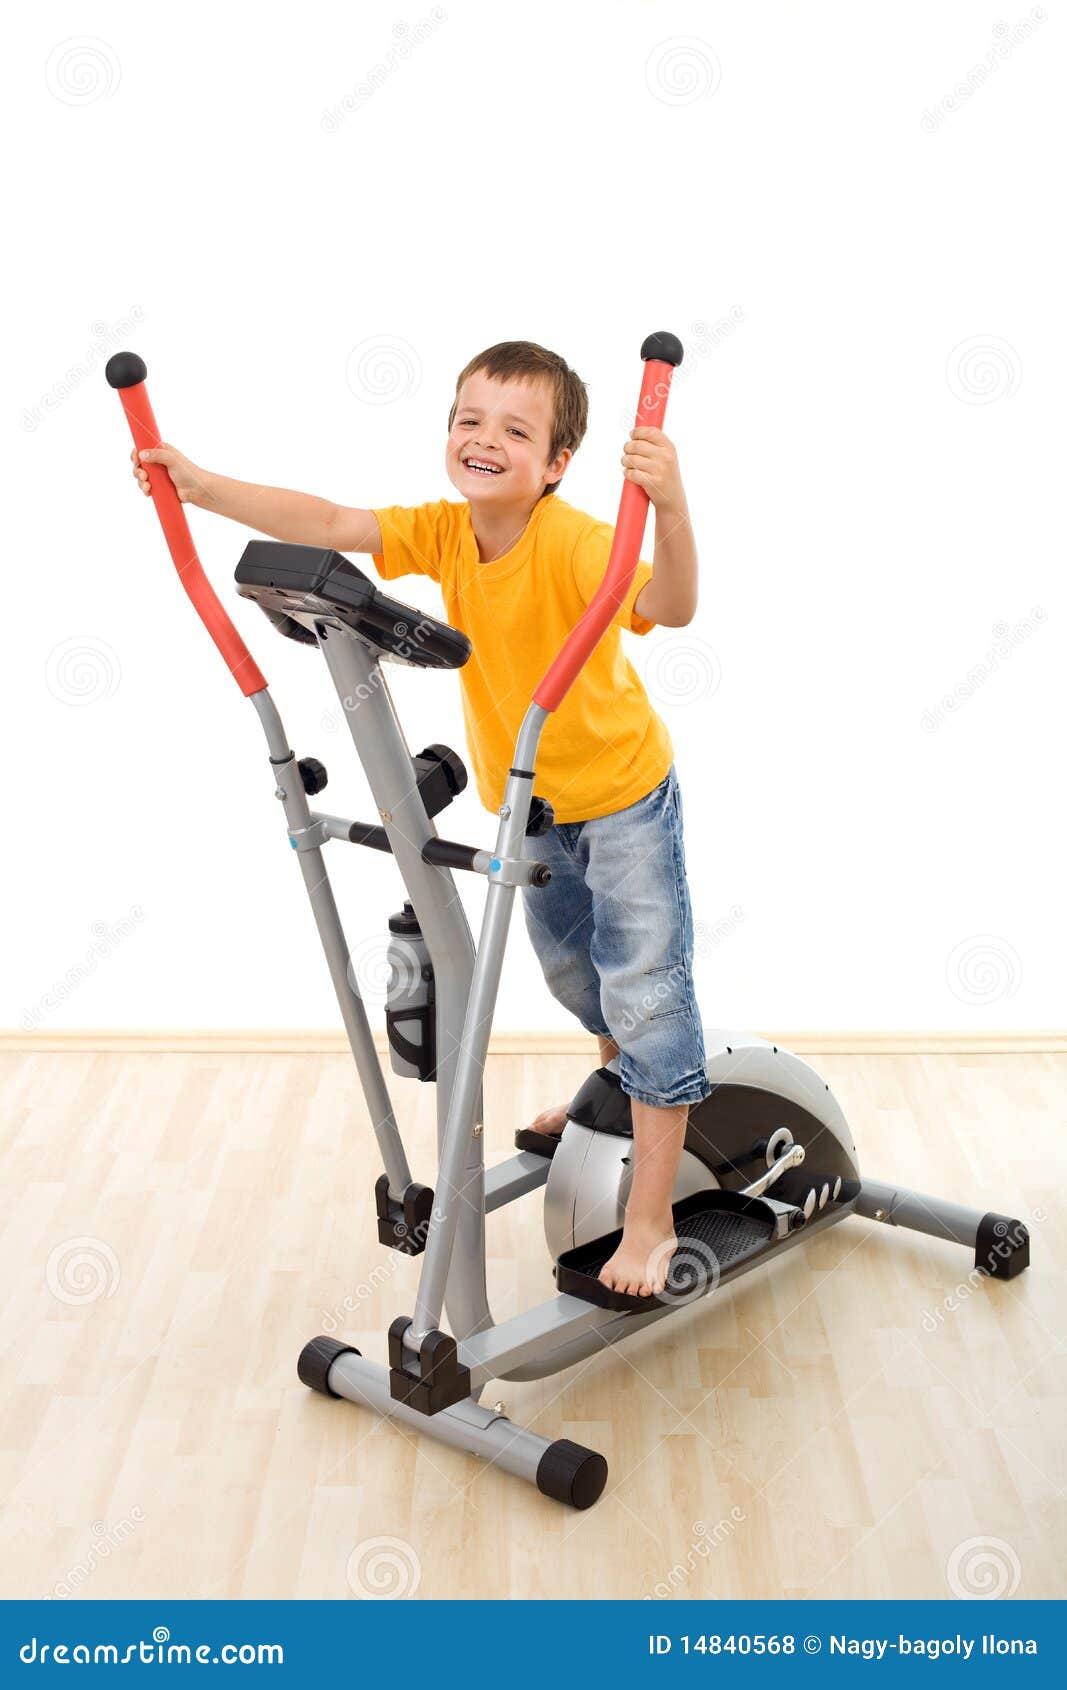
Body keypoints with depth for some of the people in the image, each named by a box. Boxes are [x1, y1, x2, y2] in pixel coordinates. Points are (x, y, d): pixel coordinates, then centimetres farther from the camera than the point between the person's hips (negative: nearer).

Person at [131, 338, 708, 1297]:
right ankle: (621, 1078, 57)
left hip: (623, 794, -7)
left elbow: (669, 607, -47)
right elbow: (325, 524, -14)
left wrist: (670, 508, -65)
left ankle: (651, 1220, 0)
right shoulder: (444, 533, -11)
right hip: (527, 805, 7)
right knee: (569, 964, 27)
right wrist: (201, 485, -21)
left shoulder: (574, 543, -31)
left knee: (644, 987, -7)